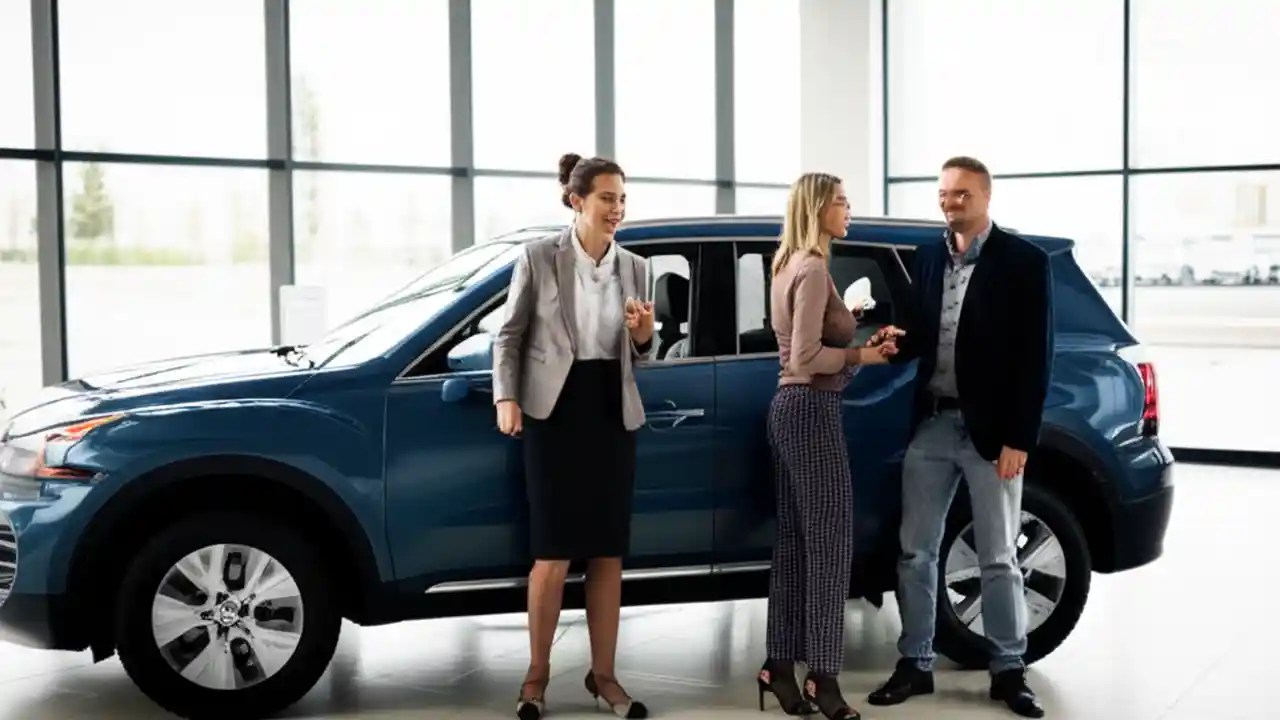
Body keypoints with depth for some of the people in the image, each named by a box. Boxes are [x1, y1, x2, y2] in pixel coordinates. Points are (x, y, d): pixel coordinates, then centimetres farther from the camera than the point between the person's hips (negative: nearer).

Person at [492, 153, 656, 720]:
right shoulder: (539, 257, -5)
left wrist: (644, 334, -8)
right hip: (556, 411, -4)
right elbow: (509, 335, 0)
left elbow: (636, 355, 14)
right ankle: (536, 674, 13)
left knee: (609, 551, 6)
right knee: (554, 552, -2)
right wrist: (506, 398, -12)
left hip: (613, 413, 4)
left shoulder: (633, 267, 7)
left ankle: (603, 674, 17)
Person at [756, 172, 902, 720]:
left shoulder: (791, 266, 16)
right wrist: (859, 356, -8)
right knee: (829, 544, -5)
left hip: (790, 407, 10)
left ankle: (780, 666, 15)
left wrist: (859, 348, 5)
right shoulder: (813, 269, -14)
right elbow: (805, 357, -21)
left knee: (795, 543, 11)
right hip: (812, 410, -10)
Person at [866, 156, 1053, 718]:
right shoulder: (928, 257, 10)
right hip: (930, 424, 5)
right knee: (915, 553, 8)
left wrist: (1019, 439, -13)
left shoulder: (1024, 261, -5)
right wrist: (893, 345, -10)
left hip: (991, 430, -4)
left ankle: (1009, 671, 18)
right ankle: (915, 664, 19)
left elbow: (1036, 356, -8)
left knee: (998, 559, 5)